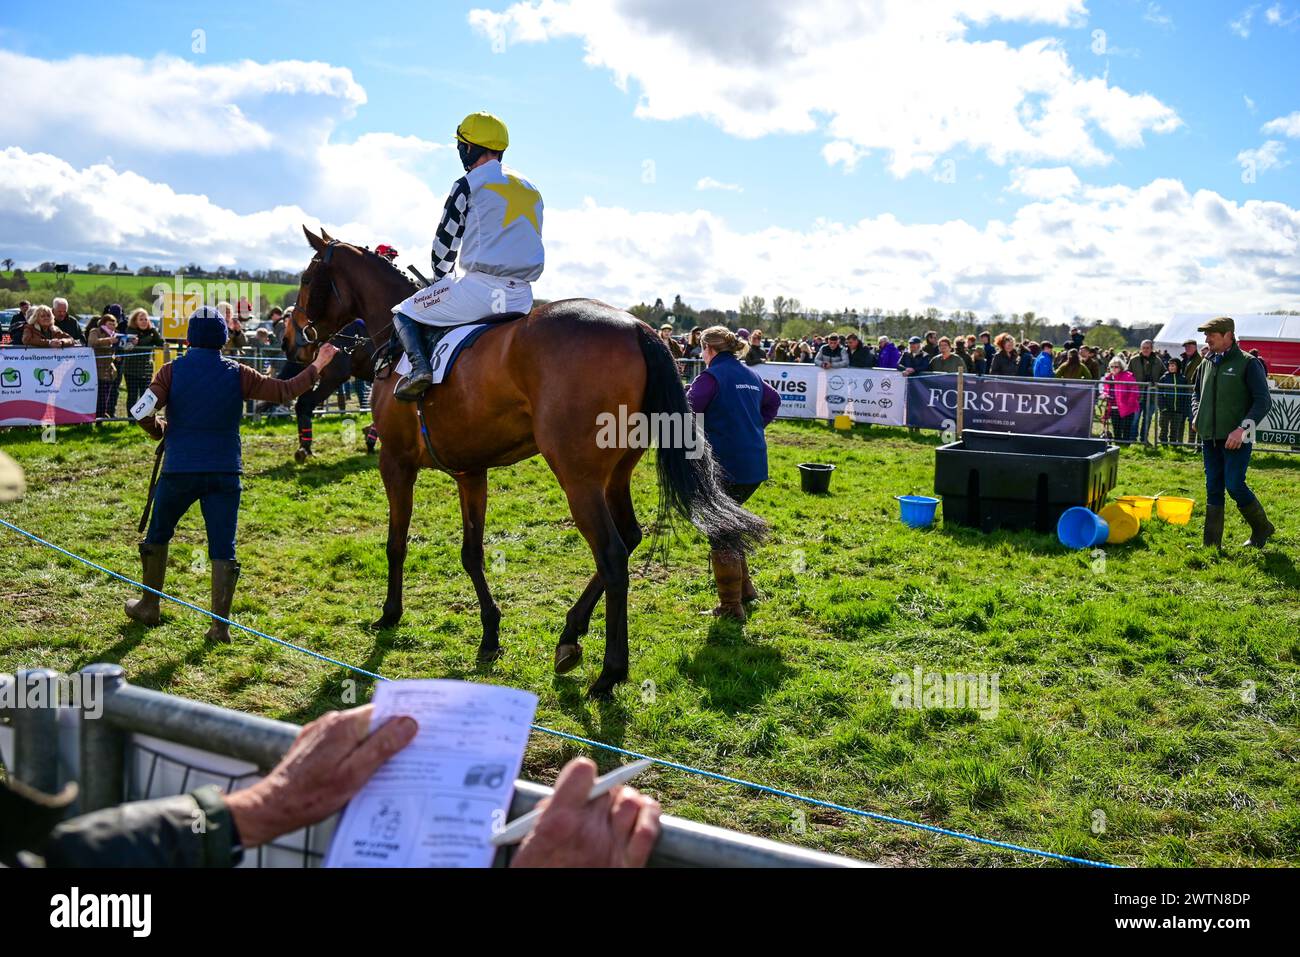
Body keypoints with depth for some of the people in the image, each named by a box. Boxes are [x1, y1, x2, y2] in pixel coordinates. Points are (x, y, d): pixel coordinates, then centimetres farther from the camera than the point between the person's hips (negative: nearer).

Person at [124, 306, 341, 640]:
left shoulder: (172, 371, -3)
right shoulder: (238, 374, -2)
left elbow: (141, 413, -10)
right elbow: (285, 391, 2)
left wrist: (162, 431, 11)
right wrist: (317, 365, 15)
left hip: (178, 471, 0)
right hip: (224, 474, 0)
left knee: (157, 536, 22)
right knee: (223, 547, 3)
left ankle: (149, 606, 33)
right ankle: (220, 625, 1)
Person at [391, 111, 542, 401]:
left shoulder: (469, 185, -2)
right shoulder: (531, 189, 19)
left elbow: (445, 243, 3)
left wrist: (440, 279, 20)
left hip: (479, 288, -7)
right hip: (522, 297, 7)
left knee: (403, 313, 9)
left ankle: (420, 367, -14)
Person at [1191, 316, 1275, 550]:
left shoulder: (1248, 363, -6)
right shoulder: (1207, 364, 12)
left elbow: (1264, 401, -10)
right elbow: (1197, 395, 27)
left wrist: (1242, 429, -20)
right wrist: (1197, 417, 7)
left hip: (1236, 438, -6)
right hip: (1210, 437, 6)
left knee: (1234, 486, -9)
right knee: (1213, 489, 7)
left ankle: (1262, 528, 16)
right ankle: (1212, 543, 12)